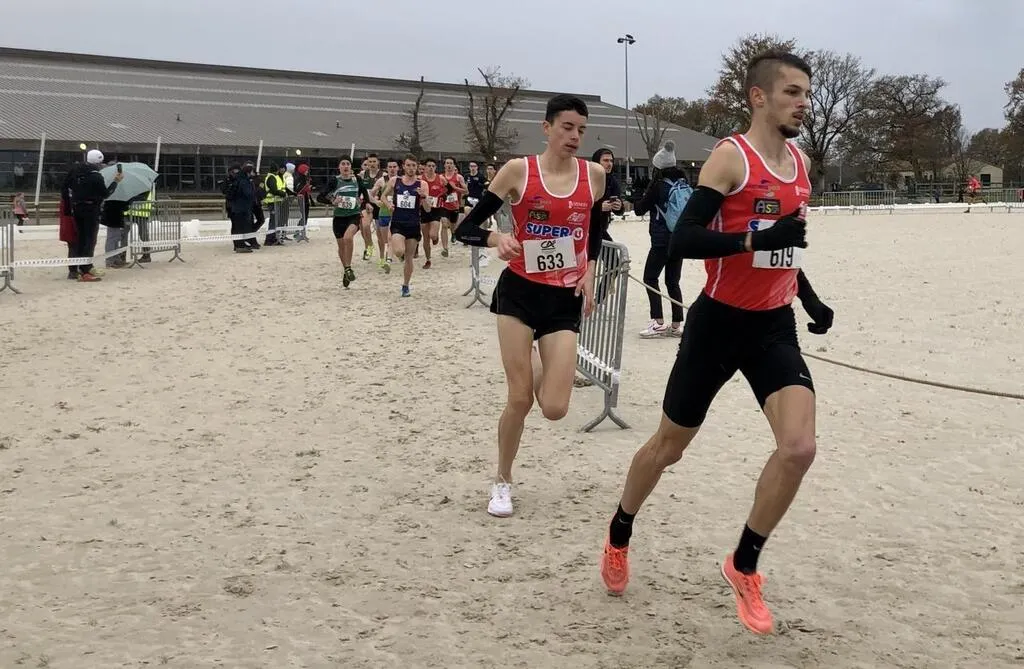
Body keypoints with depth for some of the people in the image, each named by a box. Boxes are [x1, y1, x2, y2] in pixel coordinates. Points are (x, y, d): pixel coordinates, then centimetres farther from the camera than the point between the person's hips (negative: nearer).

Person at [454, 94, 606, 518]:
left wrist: (589, 273, 4)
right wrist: (497, 238, -28)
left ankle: (540, 366, 31)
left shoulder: (594, 175, 0)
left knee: (554, 409, -6)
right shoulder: (518, 171, -8)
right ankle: (502, 482, 21)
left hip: (565, 299, 2)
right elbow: (464, 230, -7)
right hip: (520, 292, -2)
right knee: (519, 398, -3)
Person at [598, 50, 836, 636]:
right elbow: (681, 241, -23)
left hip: (775, 325, 5)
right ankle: (619, 537, 36)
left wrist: (810, 298, 16)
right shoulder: (731, 157, -14)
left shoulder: (801, 162, 9)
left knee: (799, 447, -14)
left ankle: (744, 565, 8)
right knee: (670, 446, 9)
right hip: (720, 323, -5)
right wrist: (757, 238, -33)